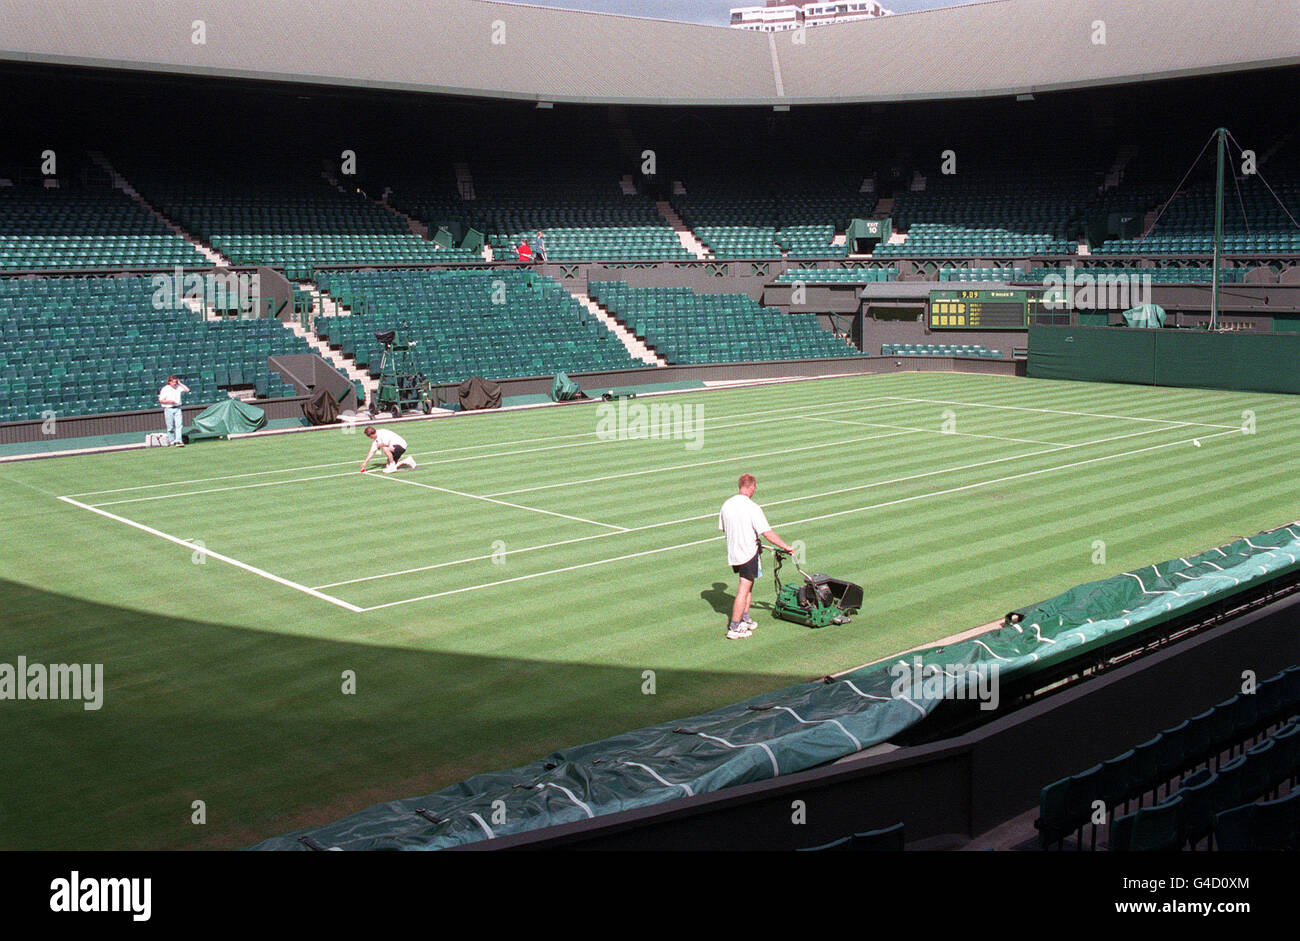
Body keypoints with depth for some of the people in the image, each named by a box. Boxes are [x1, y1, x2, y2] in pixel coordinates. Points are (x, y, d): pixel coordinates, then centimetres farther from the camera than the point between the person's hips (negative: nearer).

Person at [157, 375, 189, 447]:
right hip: (168, 409, -3)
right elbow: (161, 400, -4)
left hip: (177, 409, 3)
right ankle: (172, 442, 8)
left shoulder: (178, 387, 9)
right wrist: (169, 401, -19)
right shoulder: (165, 389, -2)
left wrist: (180, 383, 4)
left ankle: (178, 441, -16)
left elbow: (187, 389, 6)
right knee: (170, 427, 1)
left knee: (179, 425, -10)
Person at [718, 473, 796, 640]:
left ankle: (746, 619, 25)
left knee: (748, 584, 23)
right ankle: (734, 628, 3)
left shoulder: (726, 505, 1)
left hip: (732, 553, 7)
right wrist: (786, 547, -10)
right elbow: (768, 534, -21)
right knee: (744, 590, 0)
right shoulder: (752, 508, -19)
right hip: (749, 554, -7)